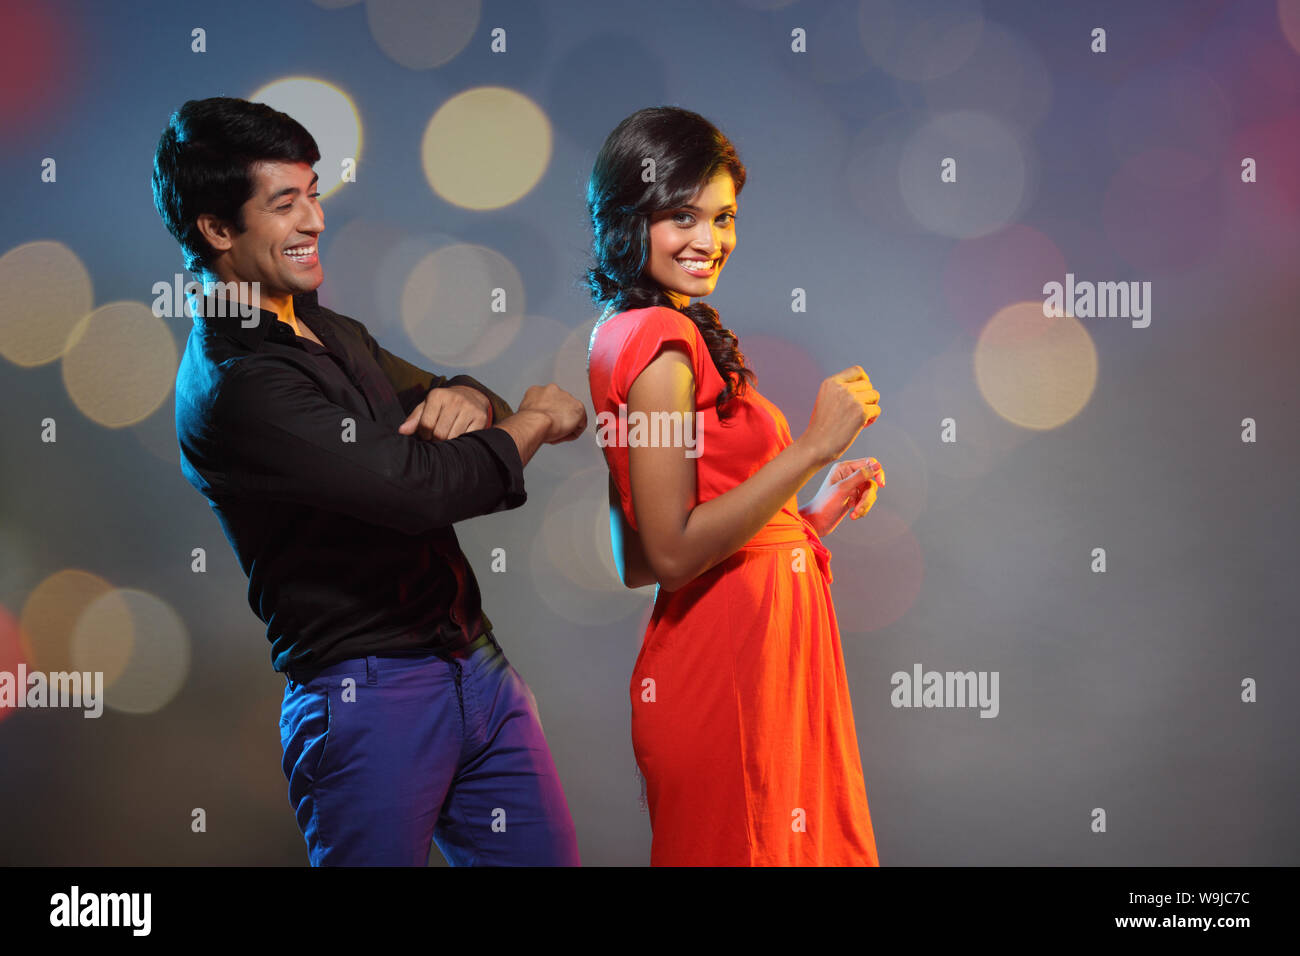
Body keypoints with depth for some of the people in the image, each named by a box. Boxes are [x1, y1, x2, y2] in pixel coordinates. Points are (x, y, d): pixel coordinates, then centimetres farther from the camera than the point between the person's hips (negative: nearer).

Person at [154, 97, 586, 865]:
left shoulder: (329, 333, 13)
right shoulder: (235, 385, -17)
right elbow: (422, 487, -23)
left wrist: (464, 399, -4)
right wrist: (533, 421, -5)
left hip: (479, 669, 8)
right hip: (369, 694, -8)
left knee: (548, 857, 9)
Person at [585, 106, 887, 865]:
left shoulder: (630, 332, 12)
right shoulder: (661, 343, -16)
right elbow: (672, 552, -20)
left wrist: (812, 516, 11)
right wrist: (814, 447, -18)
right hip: (727, 658, -10)